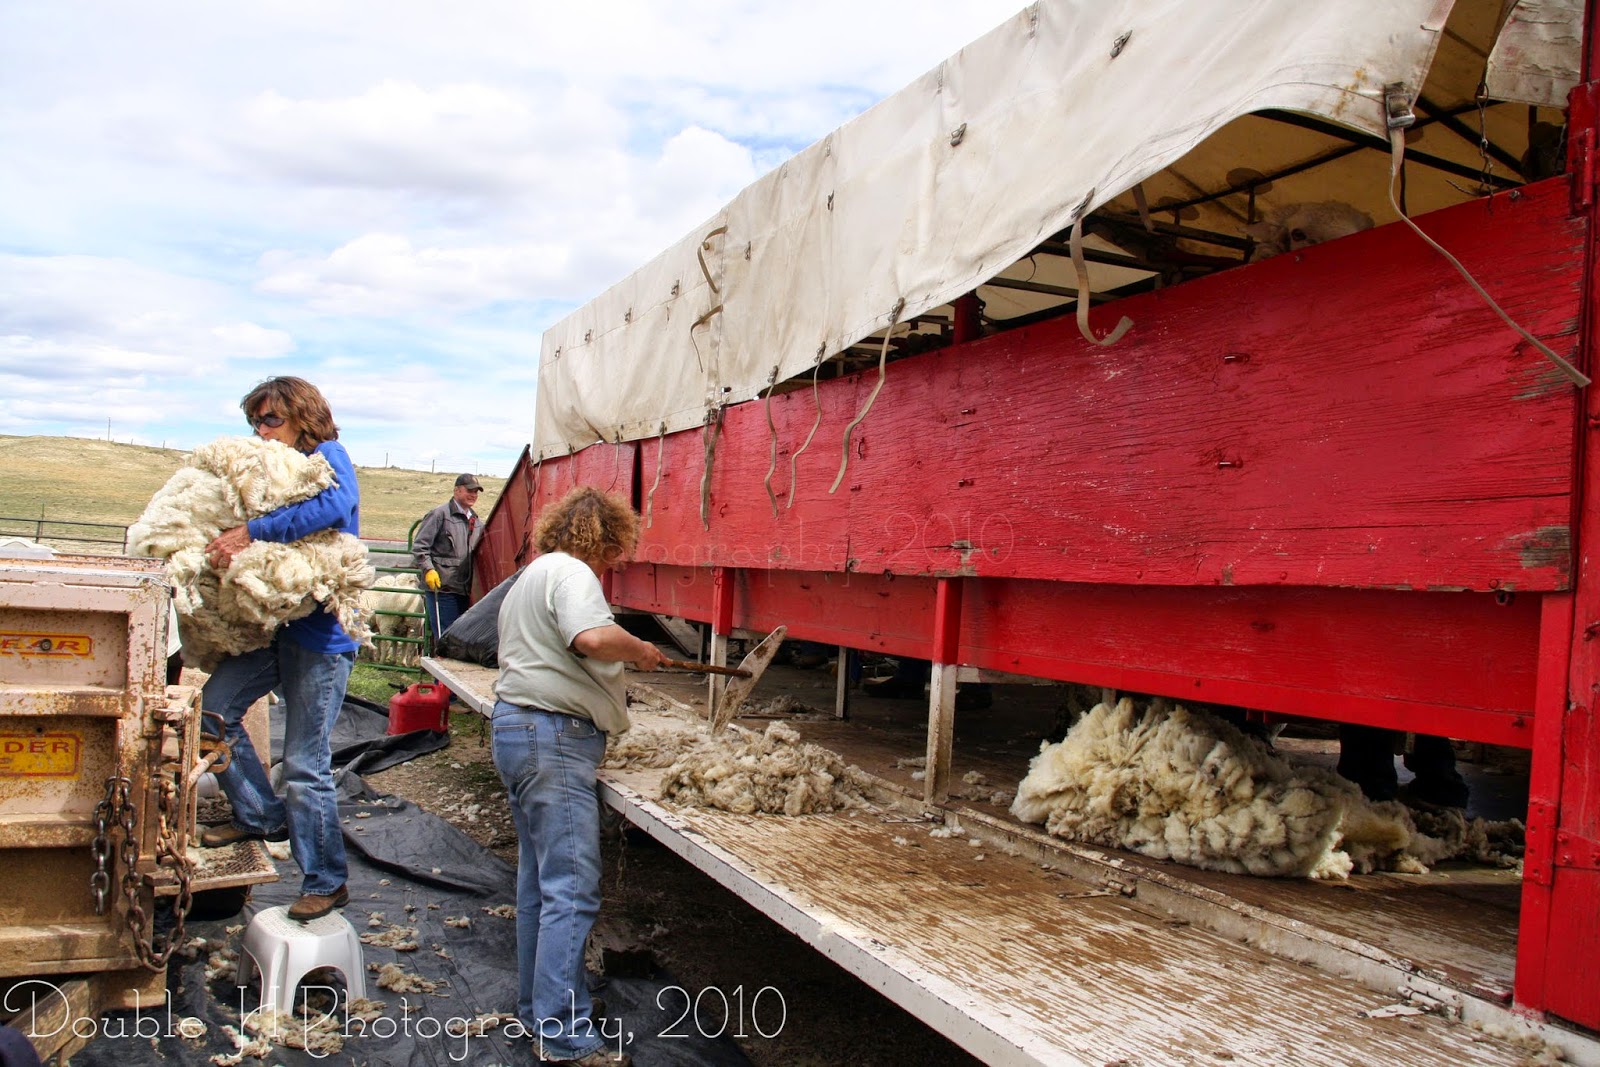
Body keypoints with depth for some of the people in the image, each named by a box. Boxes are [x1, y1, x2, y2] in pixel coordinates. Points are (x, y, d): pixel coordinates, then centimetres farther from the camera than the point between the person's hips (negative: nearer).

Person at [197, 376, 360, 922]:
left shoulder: (327, 455, -8)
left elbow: (336, 505, -30)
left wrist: (250, 532, -30)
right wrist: (227, 545, -6)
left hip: (321, 635, -8)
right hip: (275, 625, 8)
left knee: (305, 765, -3)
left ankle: (326, 882, 13)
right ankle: (262, 817, 17)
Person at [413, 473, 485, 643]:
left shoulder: (476, 521, 17)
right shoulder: (440, 514, -4)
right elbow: (419, 546, -7)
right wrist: (428, 570, -18)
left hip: (464, 590, 7)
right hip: (441, 587, -7)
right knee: (445, 637, -6)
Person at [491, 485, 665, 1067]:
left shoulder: (530, 576, 23)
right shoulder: (570, 571, -11)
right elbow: (592, 637, -30)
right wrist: (638, 649, -12)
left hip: (516, 728, 11)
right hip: (554, 736, -11)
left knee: (539, 881, 17)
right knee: (571, 889, -8)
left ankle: (537, 1008, 27)